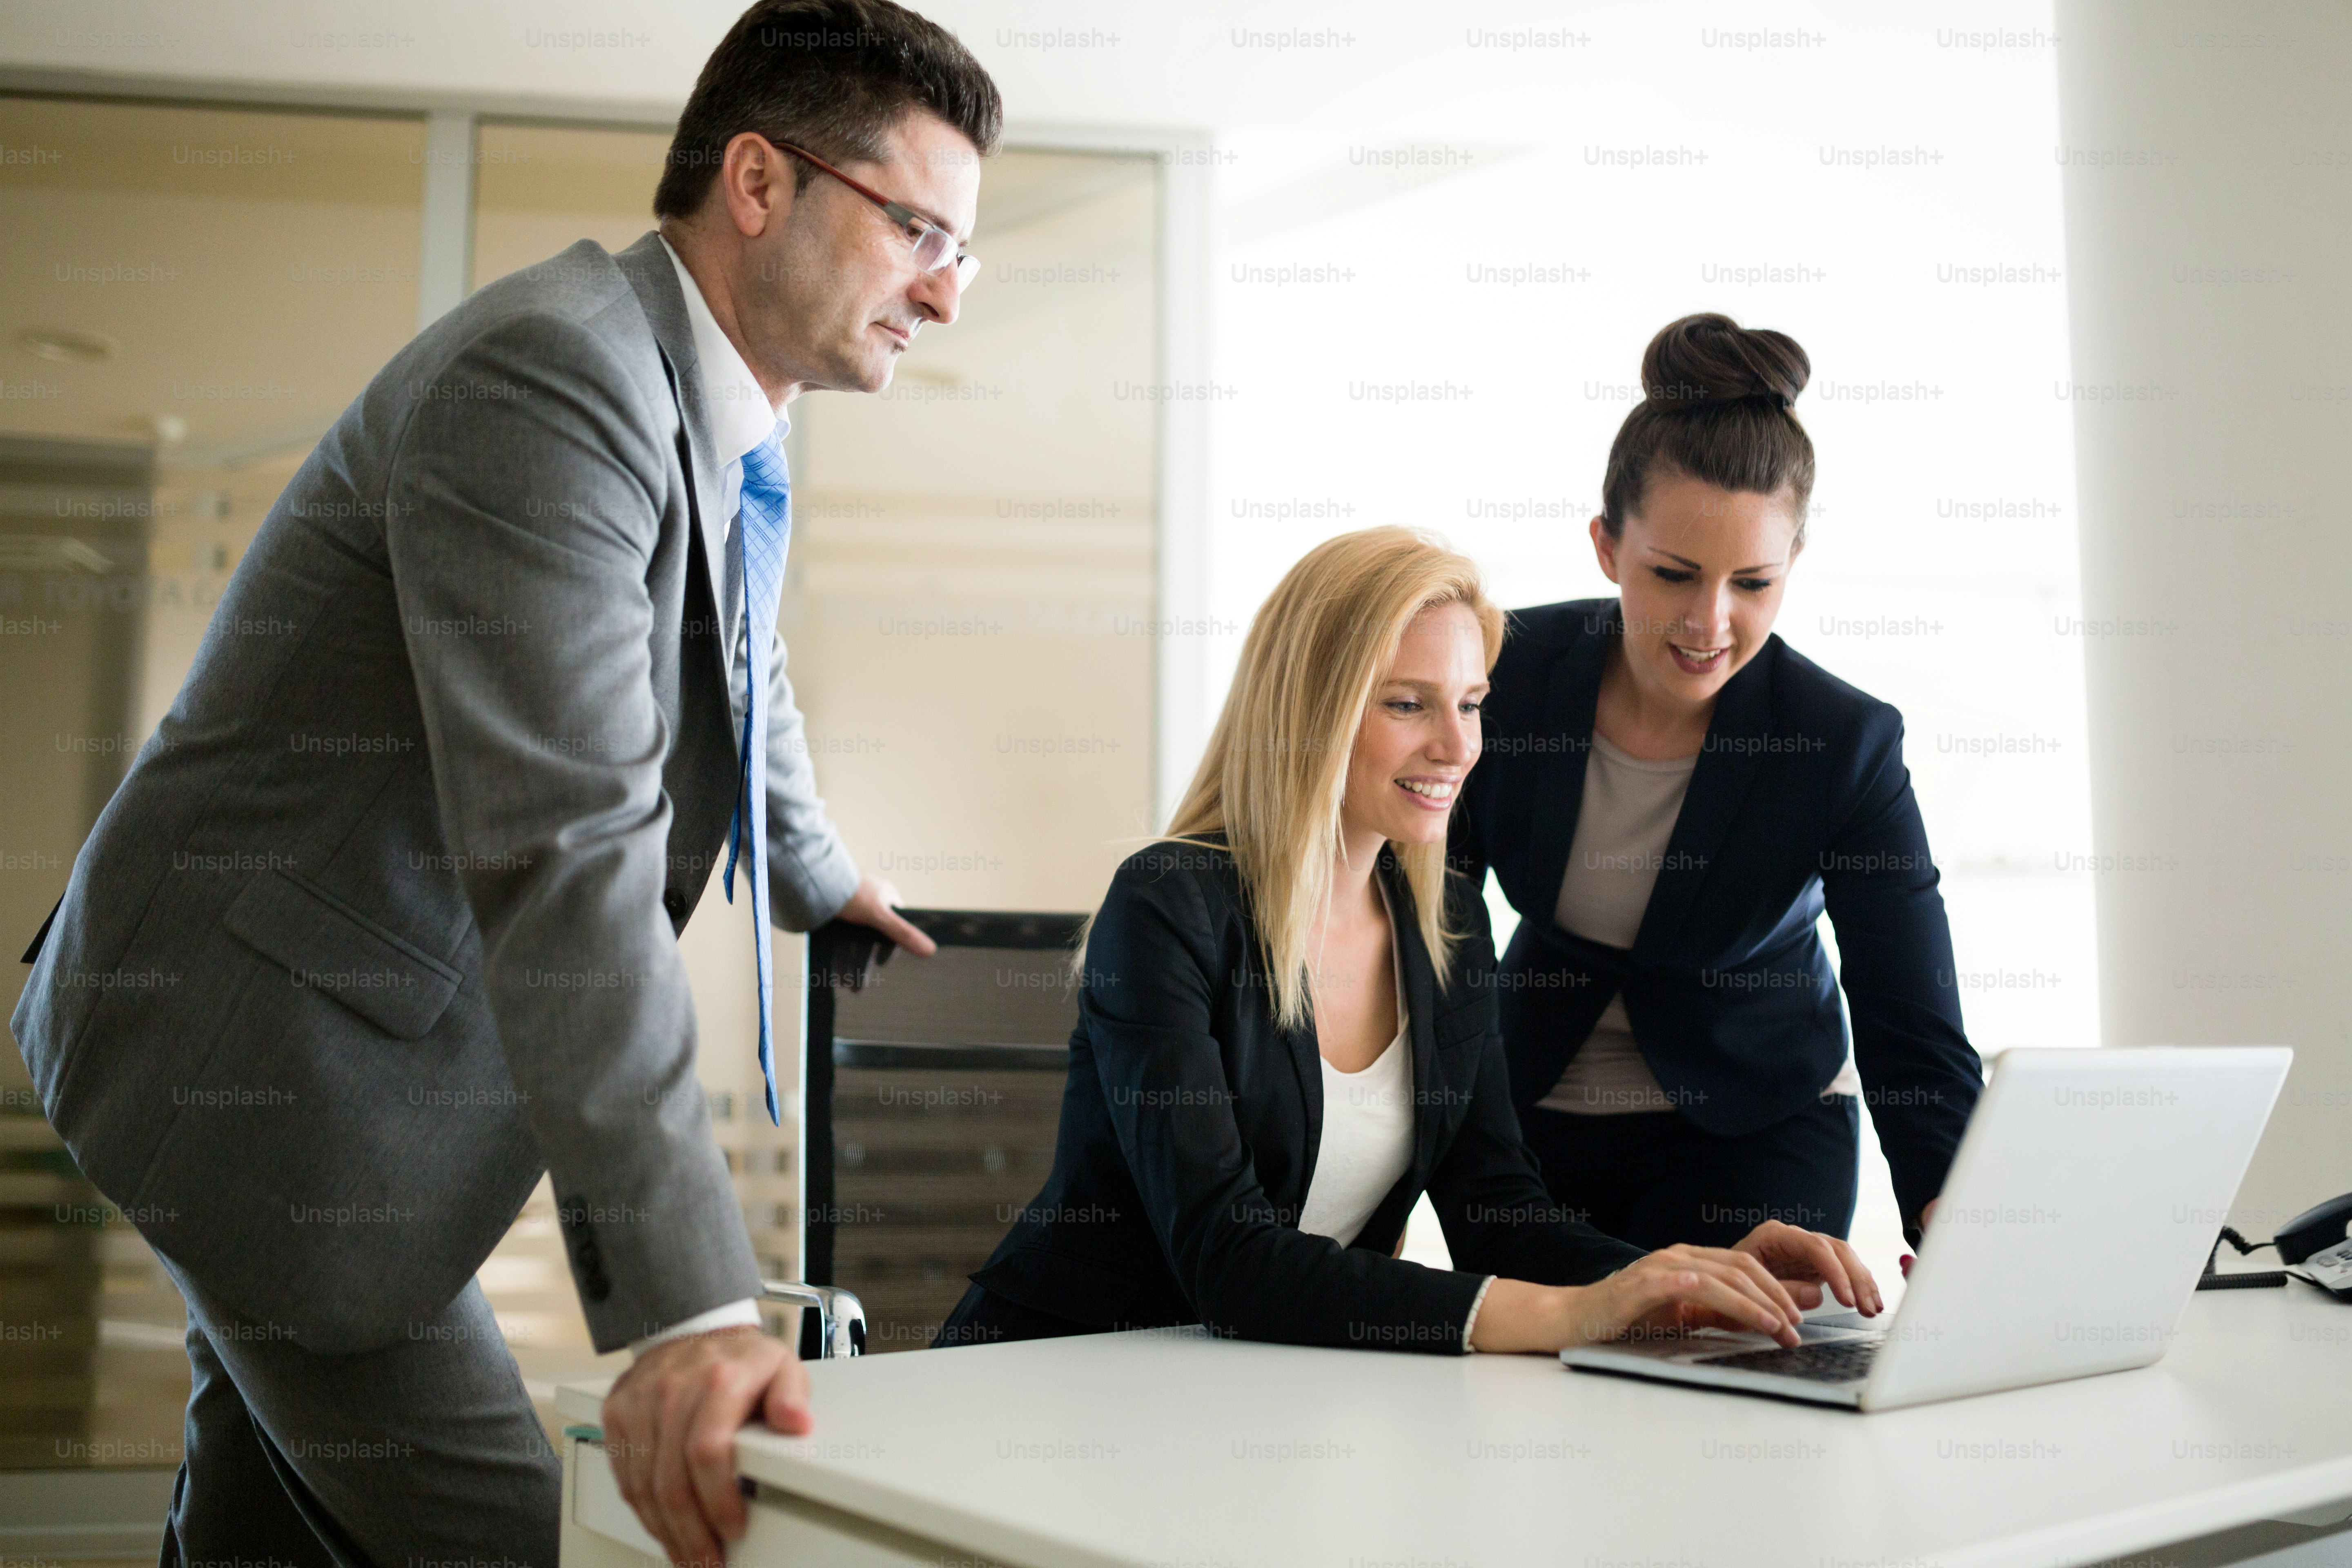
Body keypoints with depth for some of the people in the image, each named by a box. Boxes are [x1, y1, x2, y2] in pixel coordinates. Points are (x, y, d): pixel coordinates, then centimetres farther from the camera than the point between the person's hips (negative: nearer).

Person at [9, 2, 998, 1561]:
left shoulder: (726, 431, 7)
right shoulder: (551, 376, -24)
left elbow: (740, 692, 27)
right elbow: (565, 845, -34)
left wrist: (820, 880, 41)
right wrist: (685, 1303, -37)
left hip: (365, 1030, 10)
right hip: (264, 1044, -9)